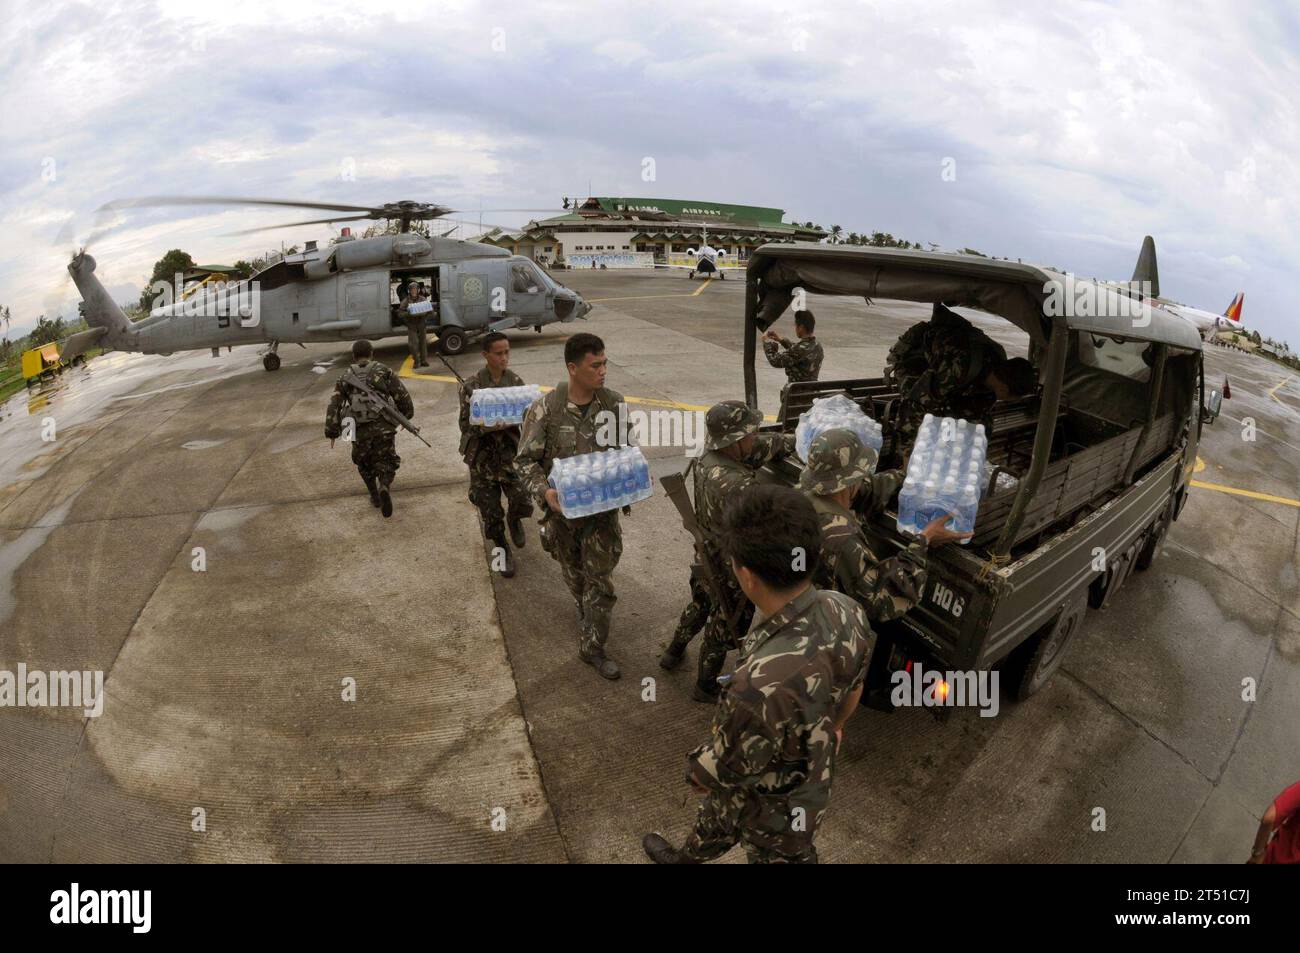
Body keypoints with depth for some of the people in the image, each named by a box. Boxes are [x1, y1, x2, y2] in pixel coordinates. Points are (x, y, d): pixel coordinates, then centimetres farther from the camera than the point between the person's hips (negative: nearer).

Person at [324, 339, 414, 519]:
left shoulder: (346, 378, 11)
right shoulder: (383, 370, 5)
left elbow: (334, 405, 4)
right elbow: (402, 395, -1)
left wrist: (332, 432, 6)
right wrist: (407, 414, 13)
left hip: (360, 430, 2)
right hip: (383, 426, -1)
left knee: (365, 463, 25)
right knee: (386, 462, 10)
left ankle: (375, 496, 29)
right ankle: (384, 487, -19)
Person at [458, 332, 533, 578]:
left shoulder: (516, 381, 1)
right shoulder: (471, 386, -8)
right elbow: (465, 423, -6)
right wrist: (484, 426, -26)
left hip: (511, 452, 2)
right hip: (483, 456, -2)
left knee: (523, 501, -9)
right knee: (491, 510, 5)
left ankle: (514, 519, 29)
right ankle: (503, 550, 31)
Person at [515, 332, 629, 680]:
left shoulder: (614, 403, -8)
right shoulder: (545, 409, -15)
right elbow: (525, 460, -10)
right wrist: (544, 491, -26)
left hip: (602, 508, 1)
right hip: (562, 508, 0)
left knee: (601, 580, 4)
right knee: (573, 574, 22)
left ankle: (593, 647, 20)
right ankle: (586, 611, 52)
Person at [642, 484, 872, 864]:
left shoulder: (761, 688, -47)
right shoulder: (846, 612, -24)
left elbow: (711, 775, -27)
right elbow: (853, 687, -1)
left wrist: (693, 770, -3)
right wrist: (834, 727, 20)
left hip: (776, 809, -7)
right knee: (716, 819, 34)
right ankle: (684, 858, 65)